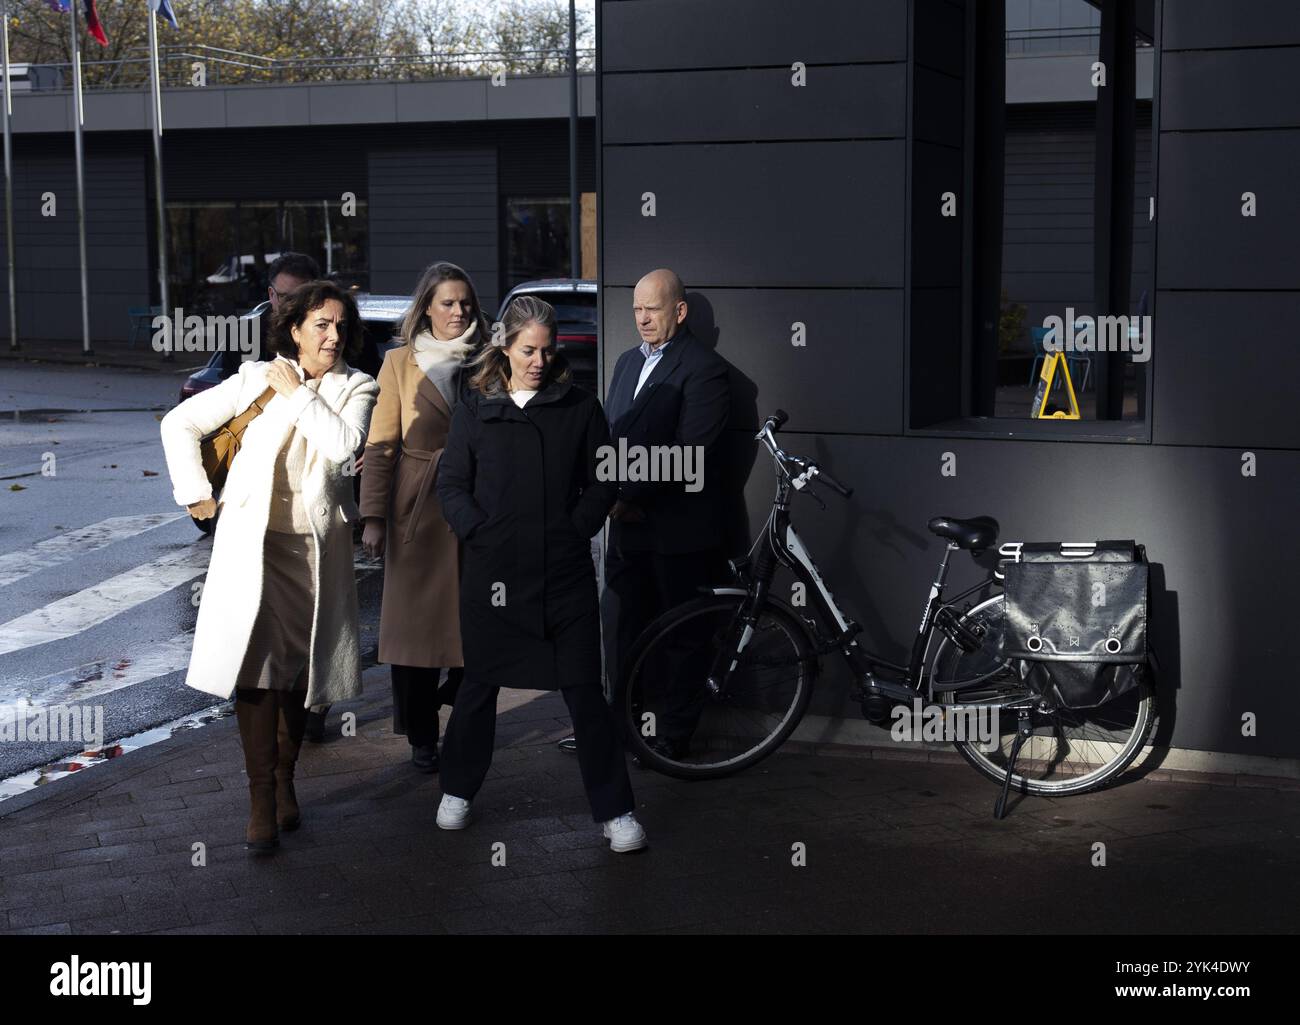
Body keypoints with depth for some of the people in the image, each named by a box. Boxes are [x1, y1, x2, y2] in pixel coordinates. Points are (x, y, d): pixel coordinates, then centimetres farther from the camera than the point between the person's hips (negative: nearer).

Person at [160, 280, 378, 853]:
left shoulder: (357, 389, 4)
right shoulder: (257, 378, 3)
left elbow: (345, 446, -17)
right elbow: (180, 424, 8)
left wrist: (297, 393, -9)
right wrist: (196, 494, 3)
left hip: (317, 547, 2)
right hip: (253, 541, -1)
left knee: (298, 668, 9)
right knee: (255, 664, -12)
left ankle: (285, 782, 24)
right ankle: (262, 801, -12)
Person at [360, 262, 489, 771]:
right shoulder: (400, 363, 2)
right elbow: (380, 447, -1)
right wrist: (373, 517, -9)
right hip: (418, 511, -2)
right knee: (416, 619, 0)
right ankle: (422, 738, 11)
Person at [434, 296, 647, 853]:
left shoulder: (580, 407, 5)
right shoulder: (475, 410, 6)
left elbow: (602, 482, 7)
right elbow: (451, 484, 6)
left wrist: (575, 530, -4)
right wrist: (479, 532, -6)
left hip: (565, 571, -1)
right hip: (493, 571, 1)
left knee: (585, 690, -1)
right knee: (480, 684, 12)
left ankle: (615, 811, 7)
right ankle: (458, 790, 32)